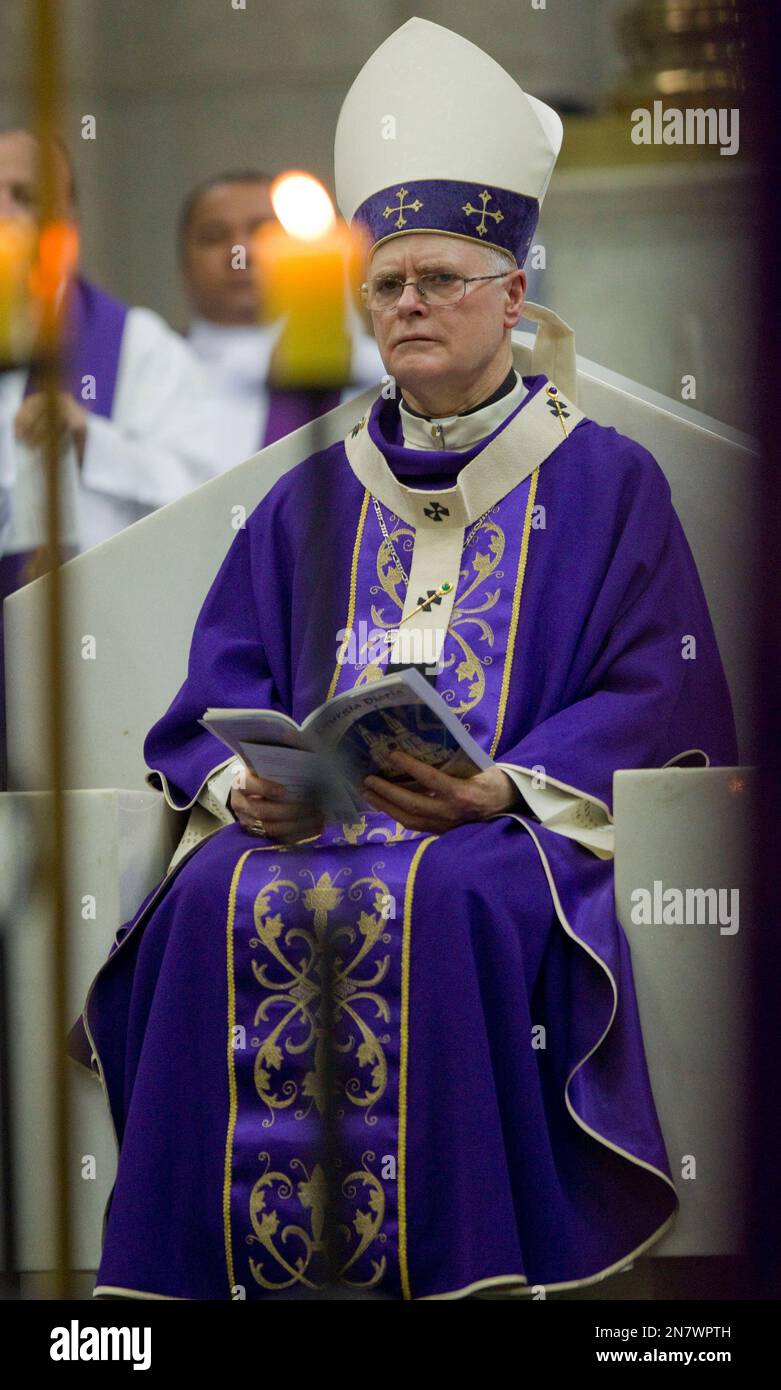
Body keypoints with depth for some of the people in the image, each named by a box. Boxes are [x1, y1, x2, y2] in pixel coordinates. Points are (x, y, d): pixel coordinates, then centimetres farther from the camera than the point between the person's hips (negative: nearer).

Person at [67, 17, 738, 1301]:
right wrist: (244, 784, -8)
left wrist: (496, 793, -15)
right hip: (310, 823, 3)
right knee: (224, 898, -30)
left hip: (511, 843, -3)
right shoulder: (313, 501, 22)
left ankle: (444, 1261, -35)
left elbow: (658, 702, 0)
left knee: (436, 901, -37)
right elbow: (222, 689, 16)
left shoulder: (607, 484, 10)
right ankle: (254, 1263, -28)